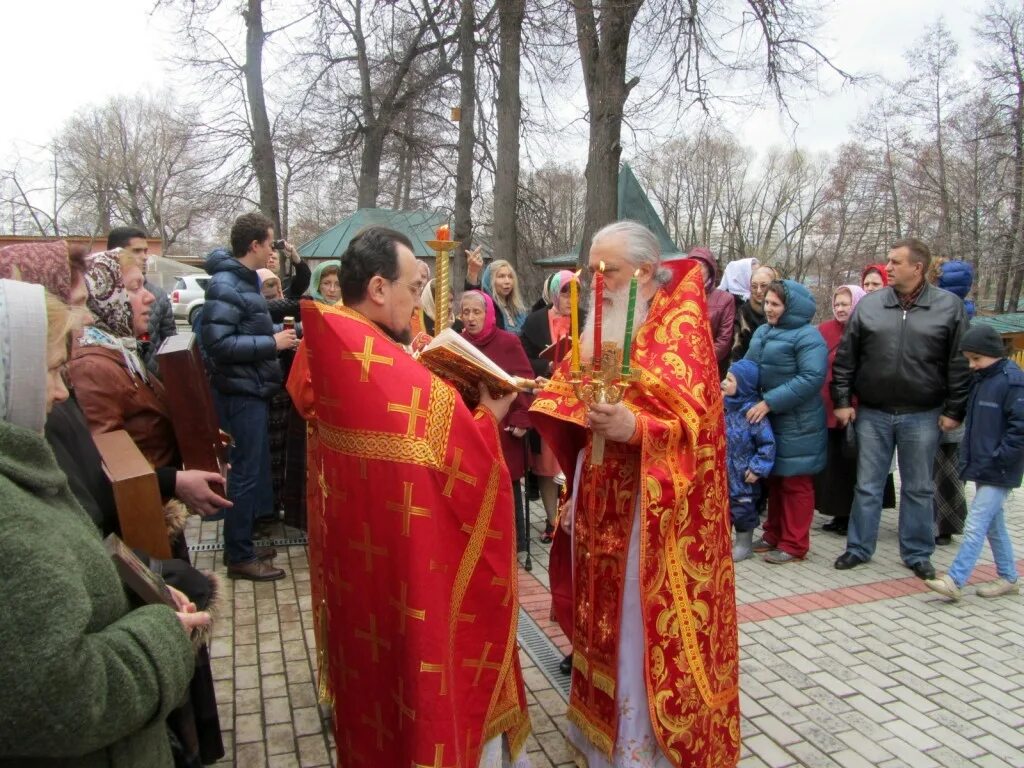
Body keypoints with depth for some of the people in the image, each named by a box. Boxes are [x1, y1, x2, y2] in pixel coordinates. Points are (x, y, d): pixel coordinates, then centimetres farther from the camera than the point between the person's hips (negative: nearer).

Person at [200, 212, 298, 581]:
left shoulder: (248, 280, 12)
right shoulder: (225, 285, -18)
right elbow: (218, 344, -26)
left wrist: (274, 335, 10)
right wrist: (271, 343, -22)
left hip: (253, 389, 10)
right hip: (239, 393, -10)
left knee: (256, 465, 20)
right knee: (245, 471, -2)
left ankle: (255, 523, 36)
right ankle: (239, 556, 9)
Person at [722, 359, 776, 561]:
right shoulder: (725, 407, 2)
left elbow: (768, 443, -18)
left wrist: (757, 469, -17)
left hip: (743, 476, -7)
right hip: (723, 473, 7)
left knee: (742, 508, 8)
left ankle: (744, 544, 25)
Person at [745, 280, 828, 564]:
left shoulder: (807, 336, -14)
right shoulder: (762, 332, 9)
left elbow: (812, 378, -23)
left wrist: (769, 402, -24)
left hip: (796, 423, -7)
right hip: (768, 419, 7)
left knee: (795, 483, 3)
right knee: (774, 479, 17)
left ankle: (794, 545, 14)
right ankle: (774, 535, 29)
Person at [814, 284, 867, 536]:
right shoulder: (825, 330, 4)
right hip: (828, 408, 3)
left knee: (852, 463, 4)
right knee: (832, 462, 8)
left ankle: (853, 517, 17)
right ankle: (840, 514, 20)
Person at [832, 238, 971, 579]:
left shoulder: (949, 306, -2)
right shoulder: (868, 304, 1)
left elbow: (960, 363, -1)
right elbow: (845, 357, 4)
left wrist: (954, 411, -4)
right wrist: (842, 400, 1)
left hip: (922, 416, -1)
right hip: (872, 414, 1)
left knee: (918, 488, 11)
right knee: (867, 486, 9)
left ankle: (917, 554, 25)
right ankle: (858, 548, 22)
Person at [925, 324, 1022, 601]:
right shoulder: (980, 379, 12)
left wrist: (999, 459, -18)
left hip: (998, 472, -9)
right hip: (982, 468, 9)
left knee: (976, 526, -9)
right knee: (994, 525, 17)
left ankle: (954, 581, -8)